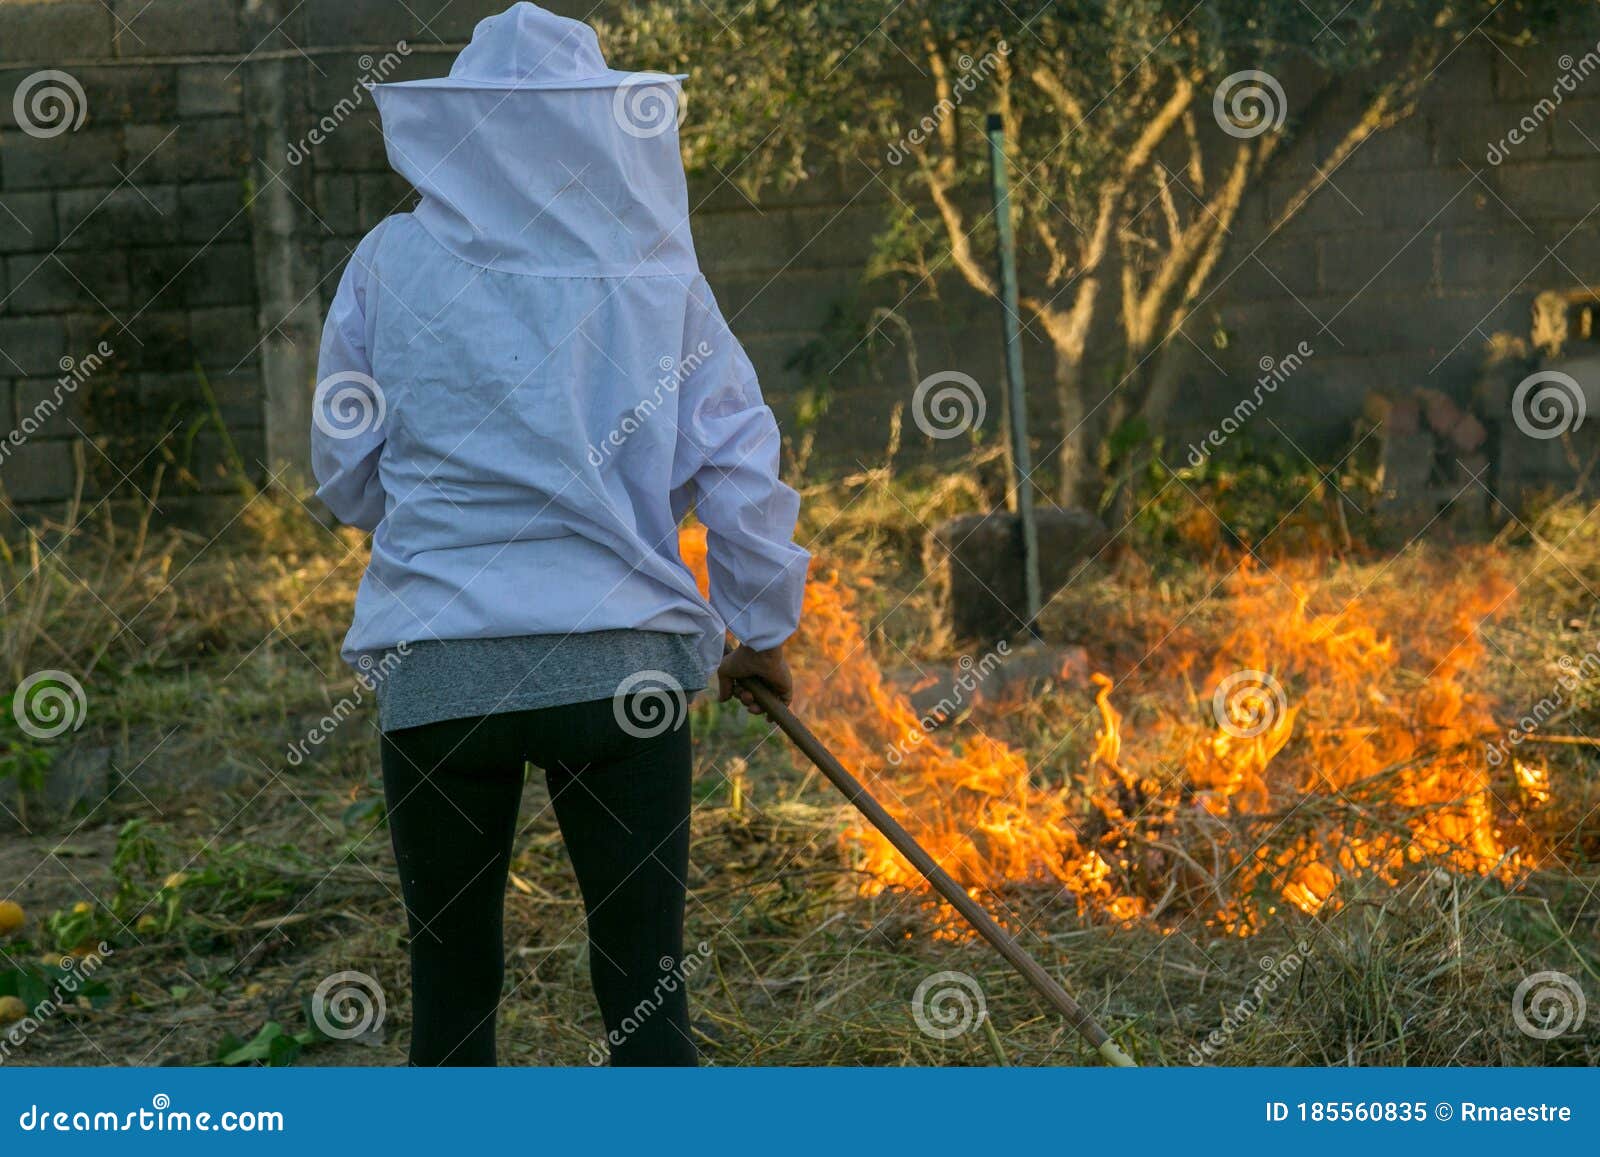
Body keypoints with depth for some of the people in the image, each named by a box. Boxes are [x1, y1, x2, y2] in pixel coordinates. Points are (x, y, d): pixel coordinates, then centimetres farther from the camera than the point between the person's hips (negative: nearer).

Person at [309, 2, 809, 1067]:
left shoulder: (392, 262, 2)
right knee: (644, 980, 6)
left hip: (436, 666, 0)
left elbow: (345, 472, 9)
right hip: (623, 659, 0)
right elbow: (738, 466, 3)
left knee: (453, 979, 13)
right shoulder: (654, 264, 2)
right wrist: (765, 629, 16)